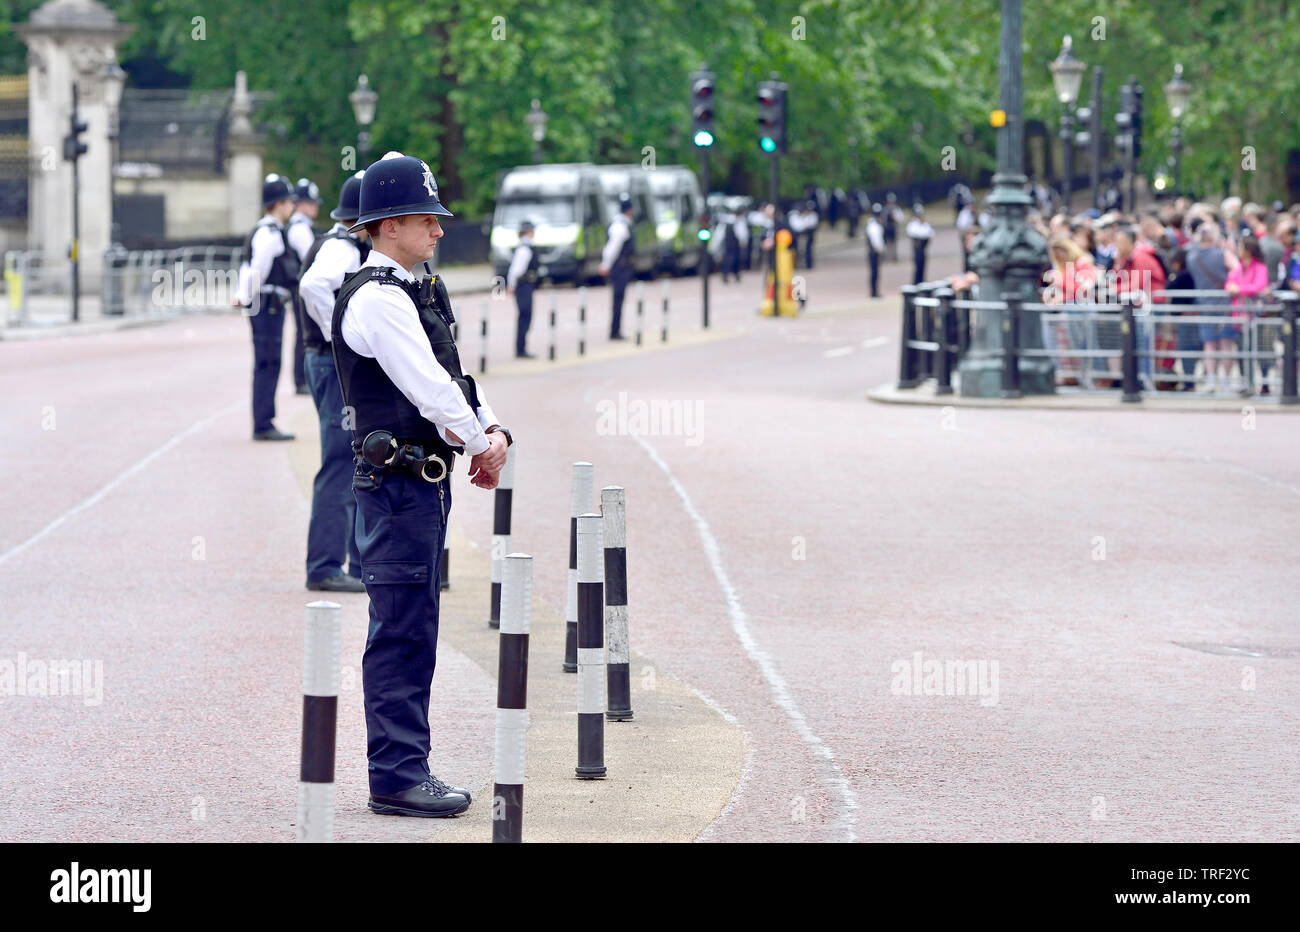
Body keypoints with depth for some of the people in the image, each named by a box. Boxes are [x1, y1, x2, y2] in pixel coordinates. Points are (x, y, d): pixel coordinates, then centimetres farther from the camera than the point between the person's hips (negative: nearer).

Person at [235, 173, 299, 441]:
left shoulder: (268, 232, 18)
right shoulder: (269, 234, -15)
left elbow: (248, 269, 19)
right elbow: (257, 271, -17)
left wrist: (243, 296, 11)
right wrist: (248, 298, -6)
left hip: (272, 308, 10)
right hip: (268, 306, -10)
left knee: (268, 366, 11)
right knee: (267, 366, -8)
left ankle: (264, 424, 15)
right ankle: (263, 426, -8)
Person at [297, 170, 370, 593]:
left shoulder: (350, 248, 16)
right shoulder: (340, 250, -15)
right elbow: (313, 286, -34)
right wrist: (337, 336, -25)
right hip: (339, 367, -11)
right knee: (340, 470, -9)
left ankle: (365, 565, 20)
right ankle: (324, 568, -7)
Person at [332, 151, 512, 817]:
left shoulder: (412, 293, 17)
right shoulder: (376, 299, -15)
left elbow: (451, 379, 16)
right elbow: (429, 387, -18)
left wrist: (492, 430, 0)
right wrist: (480, 447, -7)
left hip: (424, 481, 10)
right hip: (396, 481, -10)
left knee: (413, 630, 13)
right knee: (401, 629, -8)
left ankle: (405, 770, 18)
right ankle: (396, 777, -5)